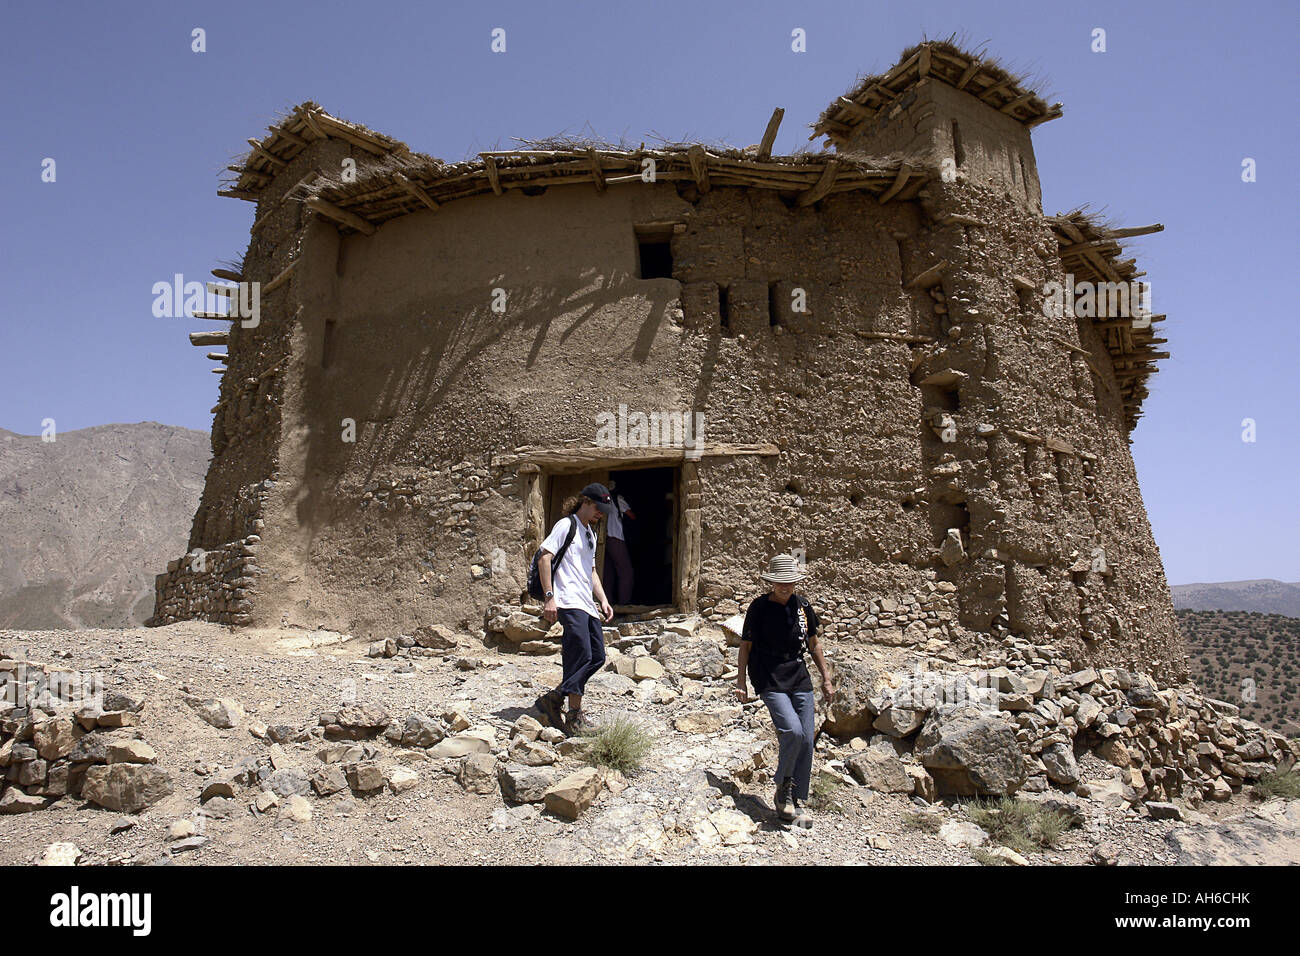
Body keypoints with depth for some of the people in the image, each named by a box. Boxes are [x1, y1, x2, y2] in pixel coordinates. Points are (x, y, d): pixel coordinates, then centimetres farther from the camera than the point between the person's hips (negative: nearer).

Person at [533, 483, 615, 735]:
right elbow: (544, 558, -12)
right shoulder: (566, 525, -3)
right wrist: (550, 597, -18)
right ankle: (575, 719, -6)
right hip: (570, 603, -9)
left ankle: (553, 700, 13)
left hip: (587, 605, 9)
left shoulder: (590, 533, 24)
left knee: (597, 657, 4)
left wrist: (603, 600, 21)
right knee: (581, 657, -13)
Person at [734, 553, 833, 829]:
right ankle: (783, 787, 2)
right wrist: (741, 681, -1)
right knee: (793, 731, -22)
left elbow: (813, 644, 16)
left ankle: (797, 801, 17)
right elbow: (746, 645, 1)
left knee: (806, 740, 1)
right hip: (769, 680, -5)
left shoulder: (802, 605, 7)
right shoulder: (759, 607, -5)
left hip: (799, 679, 5)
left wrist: (826, 678, 16)